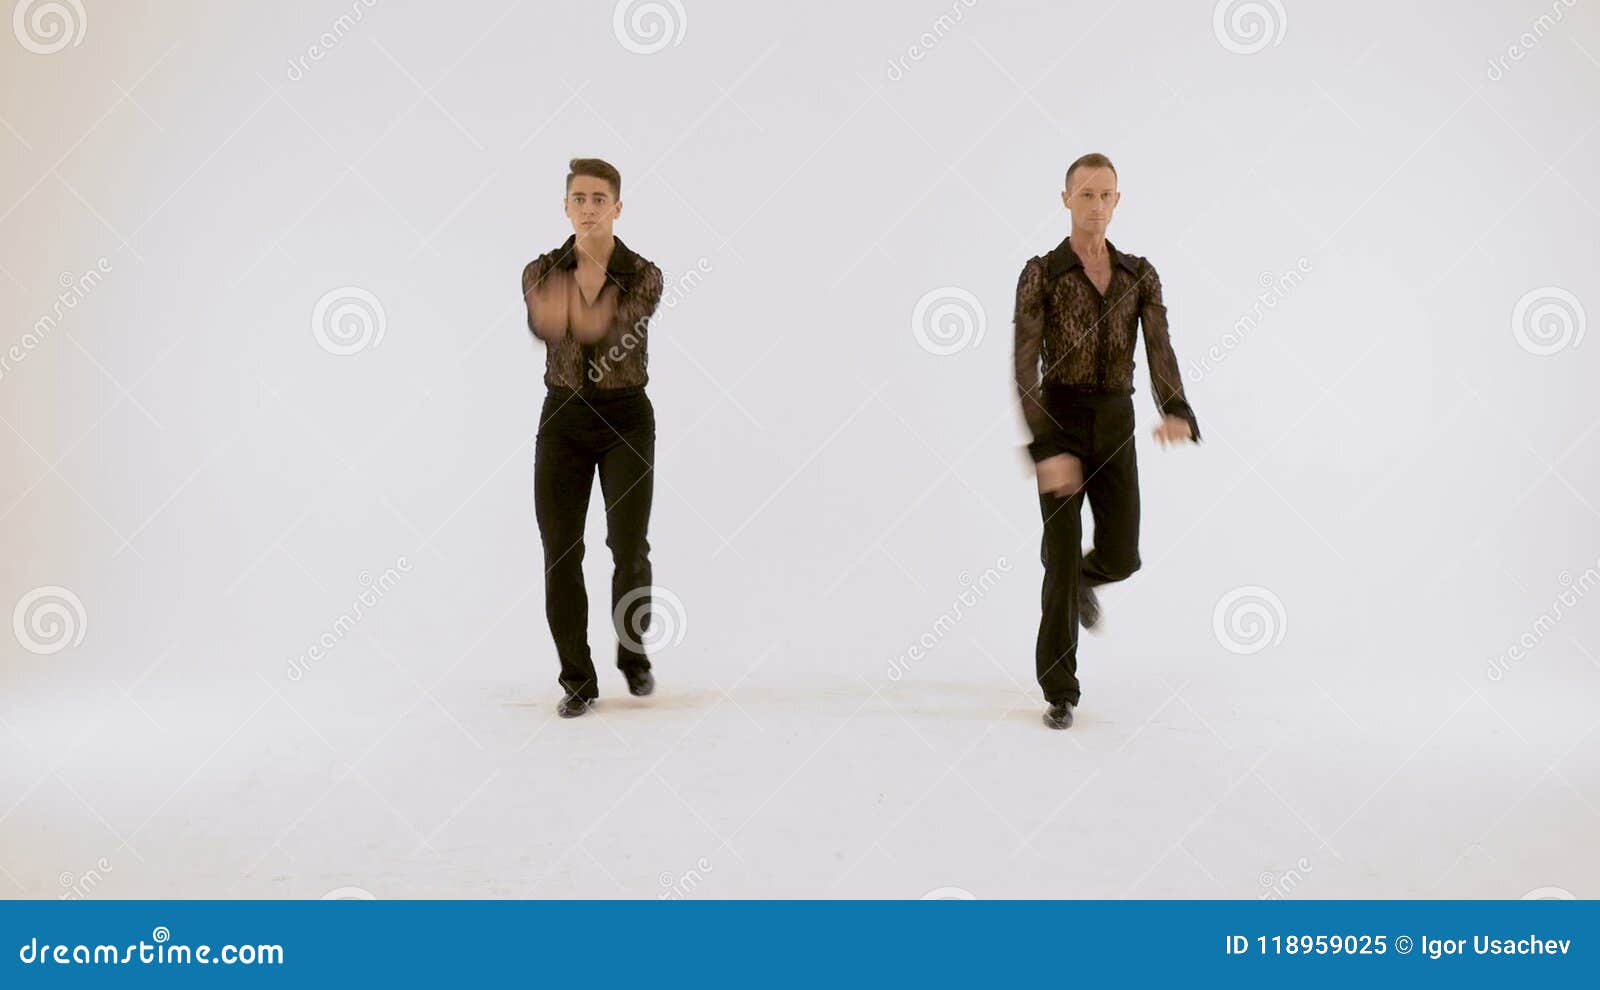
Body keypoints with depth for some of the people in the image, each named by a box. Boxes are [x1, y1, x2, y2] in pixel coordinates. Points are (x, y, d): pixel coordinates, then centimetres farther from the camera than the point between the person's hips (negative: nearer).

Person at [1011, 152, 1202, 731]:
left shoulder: (1140, 275, 6)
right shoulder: (1040, 273, -6)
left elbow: (1160, 353, -7)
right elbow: (1026, 367, -14)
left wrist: (1177, 414, -29)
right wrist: (1045, 450, -25)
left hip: (1116, 423, 4)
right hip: (1059, 421, -4)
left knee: (1121, 558, 7)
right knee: (1063, 558, -6)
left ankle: (1082, 579, 47)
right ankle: (1060, 692, 8)